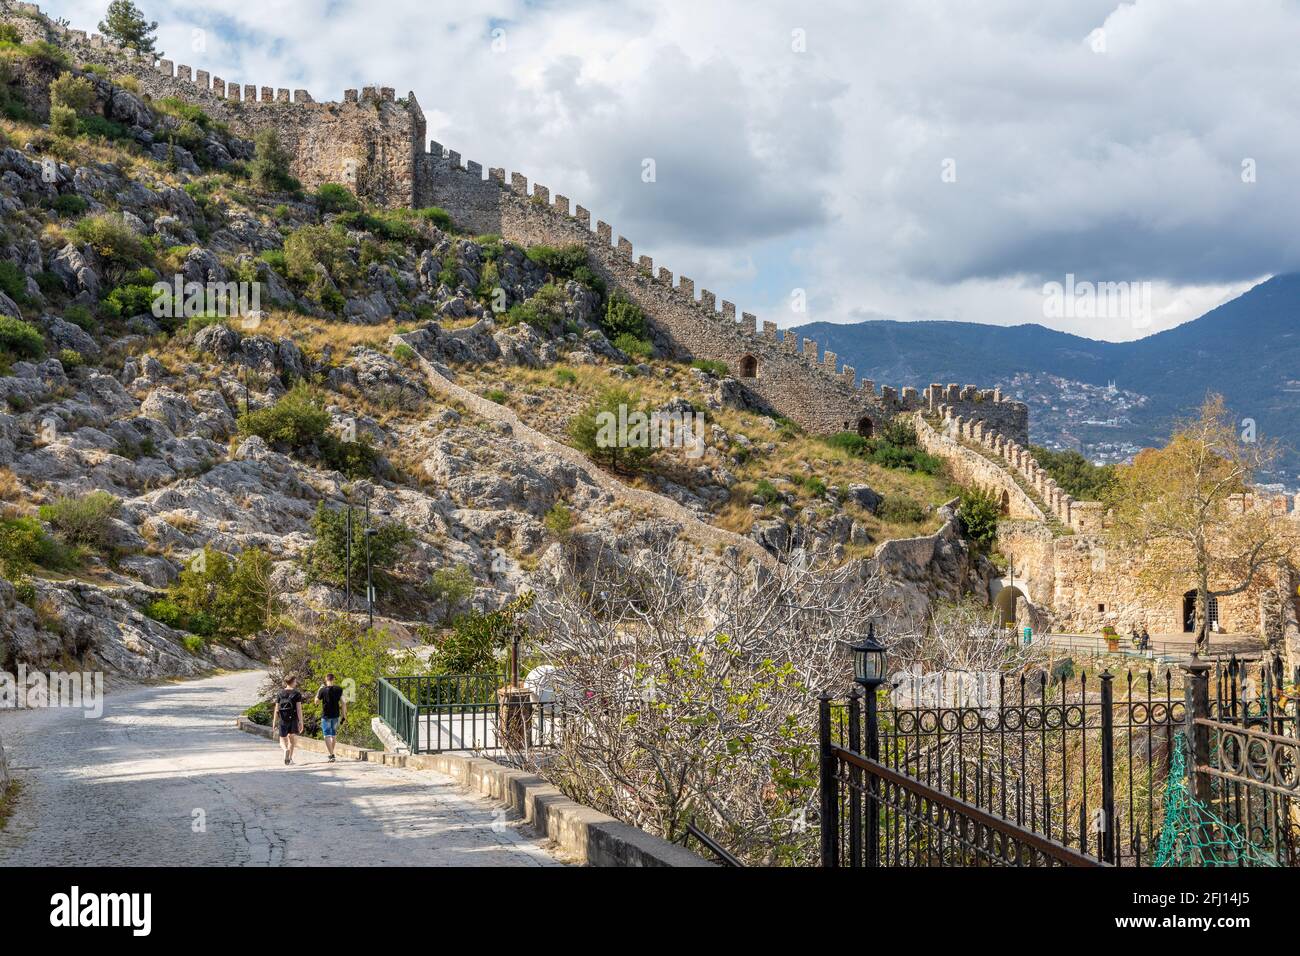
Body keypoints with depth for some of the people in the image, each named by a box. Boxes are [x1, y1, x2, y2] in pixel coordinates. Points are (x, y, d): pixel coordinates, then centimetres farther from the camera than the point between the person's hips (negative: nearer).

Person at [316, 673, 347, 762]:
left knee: (327, 736, -3)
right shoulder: (339, 689, -1)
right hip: (336, 715, 4)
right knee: (333, 736, 18)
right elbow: (343, 703, -1)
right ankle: (332, 753, 29)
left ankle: (332, 755, -15)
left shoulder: (323, 690, -10)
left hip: (326, 716, -4)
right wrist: (343, 715, 7)